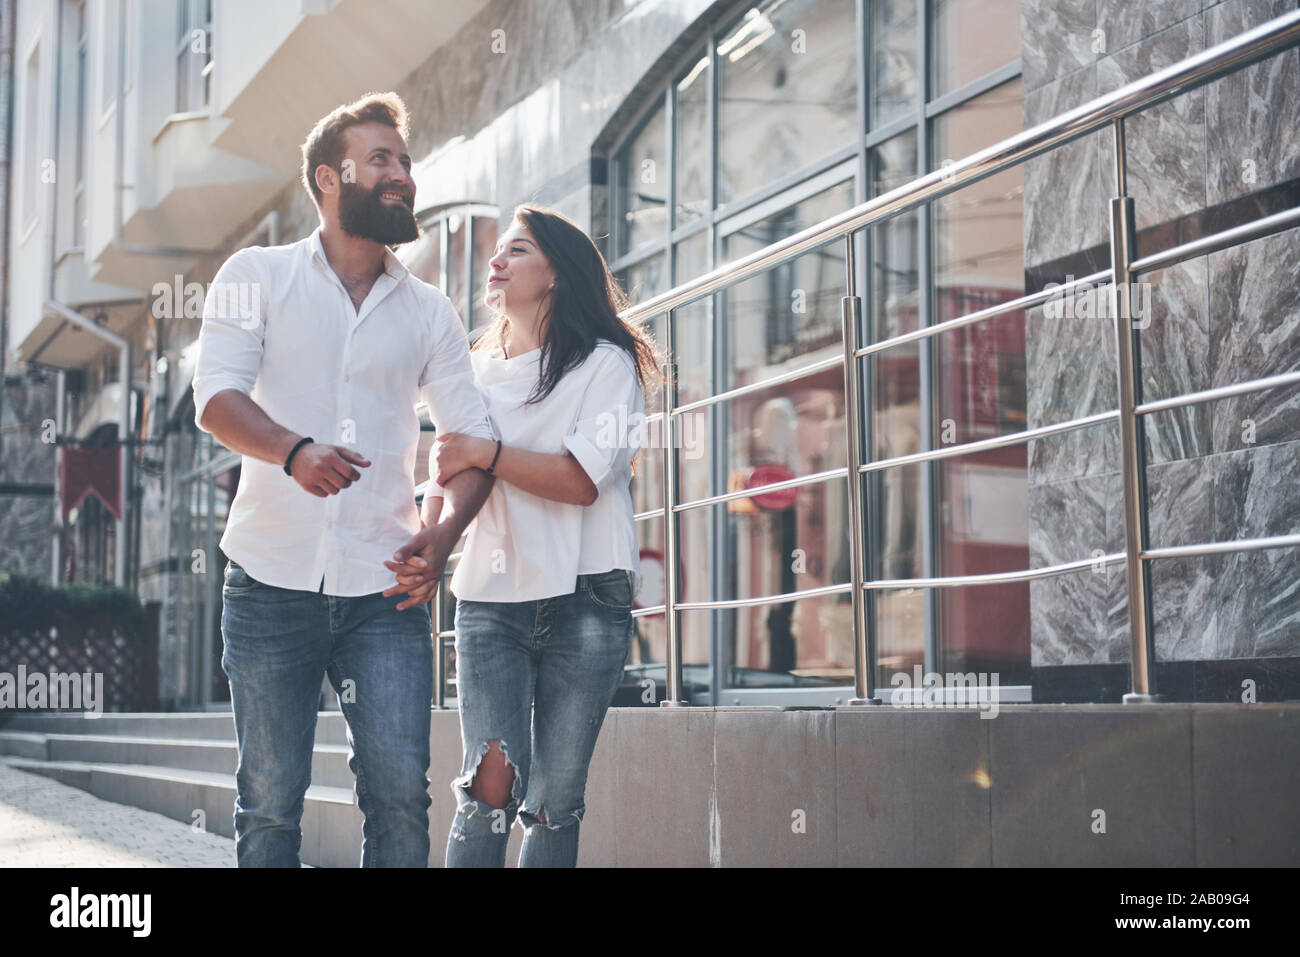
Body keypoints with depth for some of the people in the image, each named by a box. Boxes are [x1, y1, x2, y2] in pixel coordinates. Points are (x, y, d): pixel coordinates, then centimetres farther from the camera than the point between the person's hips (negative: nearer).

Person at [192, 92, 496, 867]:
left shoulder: (429, 311, 14)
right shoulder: (256, 276, 6)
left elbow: (473, 434, 10)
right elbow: (217, 396, -8)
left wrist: (444, 530, -10)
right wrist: (293, 451, -29)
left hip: (384, 593, 2)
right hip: (271, 582, -2)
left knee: (400, 791, -7)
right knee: (270, 798, 2)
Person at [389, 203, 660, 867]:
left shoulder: (606, 364, 2)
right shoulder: (477, 371, 18)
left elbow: (582, 481, -10)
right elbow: (451, 479, 14)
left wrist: (486, 454, -14)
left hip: (583, 600, -3)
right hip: (490, 600, 3)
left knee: (554, 802, -1)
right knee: (491, 783, -13)